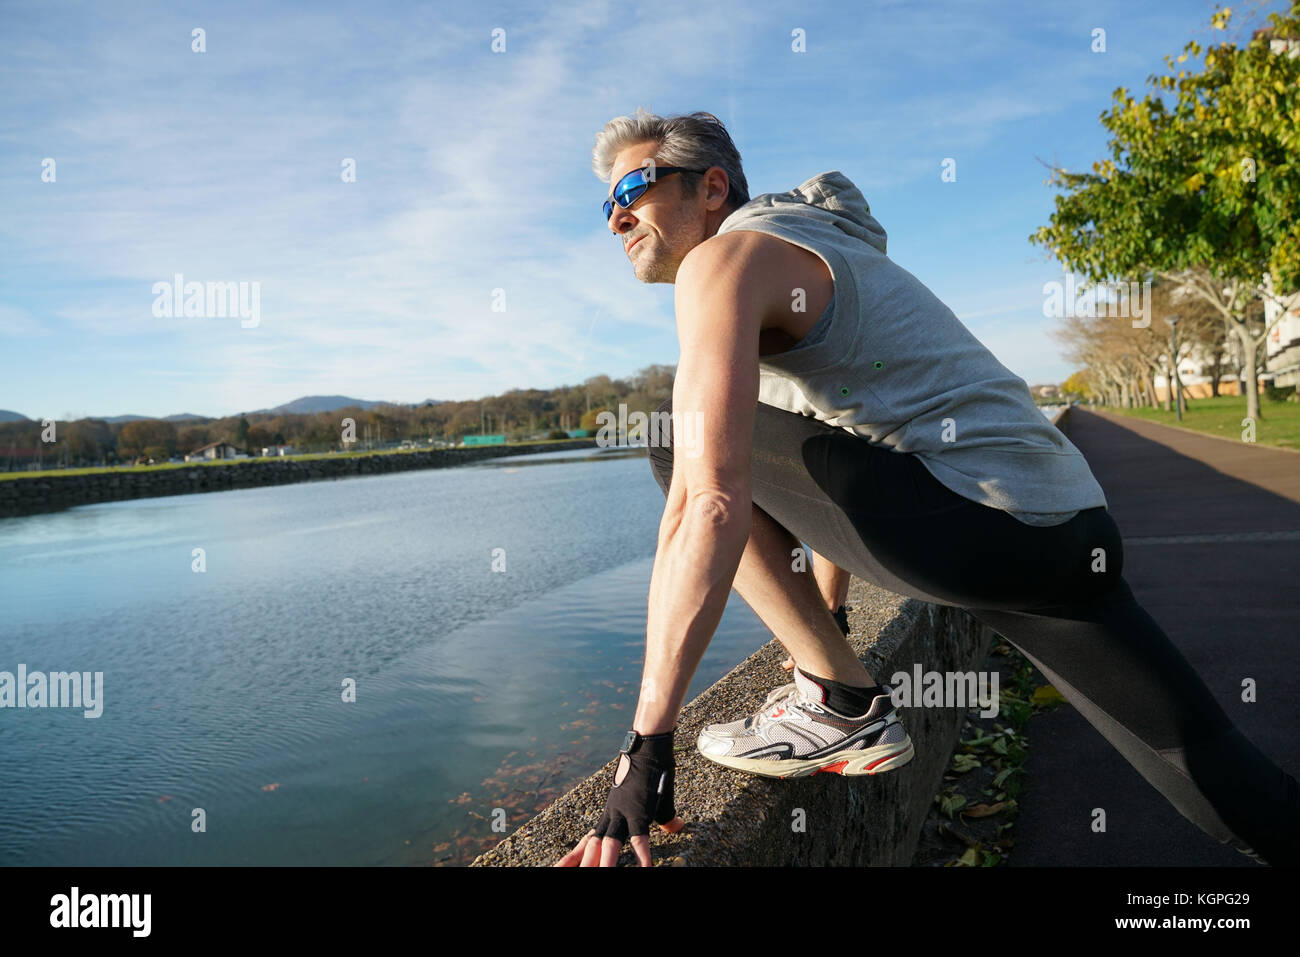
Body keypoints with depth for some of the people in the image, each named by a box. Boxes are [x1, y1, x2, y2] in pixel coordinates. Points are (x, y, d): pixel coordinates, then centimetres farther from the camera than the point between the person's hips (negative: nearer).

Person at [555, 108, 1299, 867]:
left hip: (978, 527, -10)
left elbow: (713, 504, -21)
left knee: (680, 439, -2)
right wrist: (824, 628, 41)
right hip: (1074, 537, 10)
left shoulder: (726, 256, -4)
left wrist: (648, 743, -20)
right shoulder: (814, 250, 27)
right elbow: (840, 472, 33)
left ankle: (844, 708, 1)